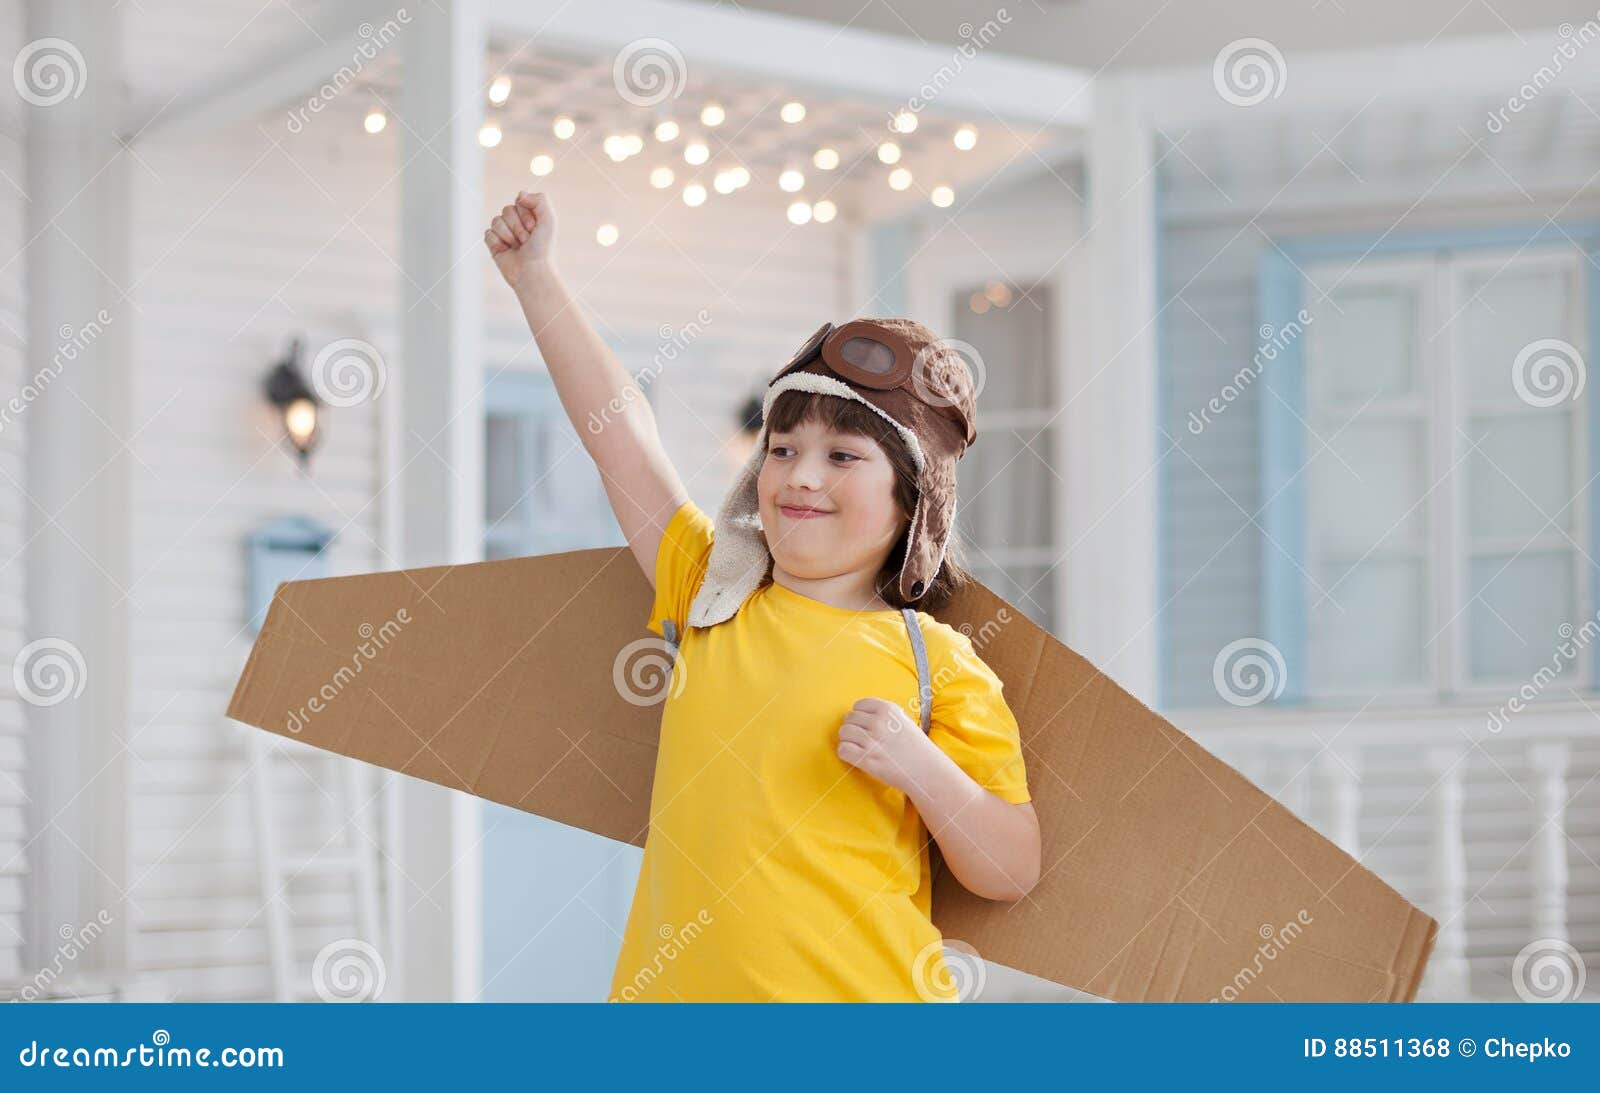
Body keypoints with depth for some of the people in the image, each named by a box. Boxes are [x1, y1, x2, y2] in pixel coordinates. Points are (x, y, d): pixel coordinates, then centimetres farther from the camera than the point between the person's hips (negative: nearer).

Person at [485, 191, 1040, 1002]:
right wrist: (536, 276, 9)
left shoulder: (936, 664, -2)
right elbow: (620, 433, 9)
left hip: (856, 990, -3)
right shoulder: (713, 595, 9)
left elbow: (1011, 873, -1)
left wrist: (921, 768, -16)